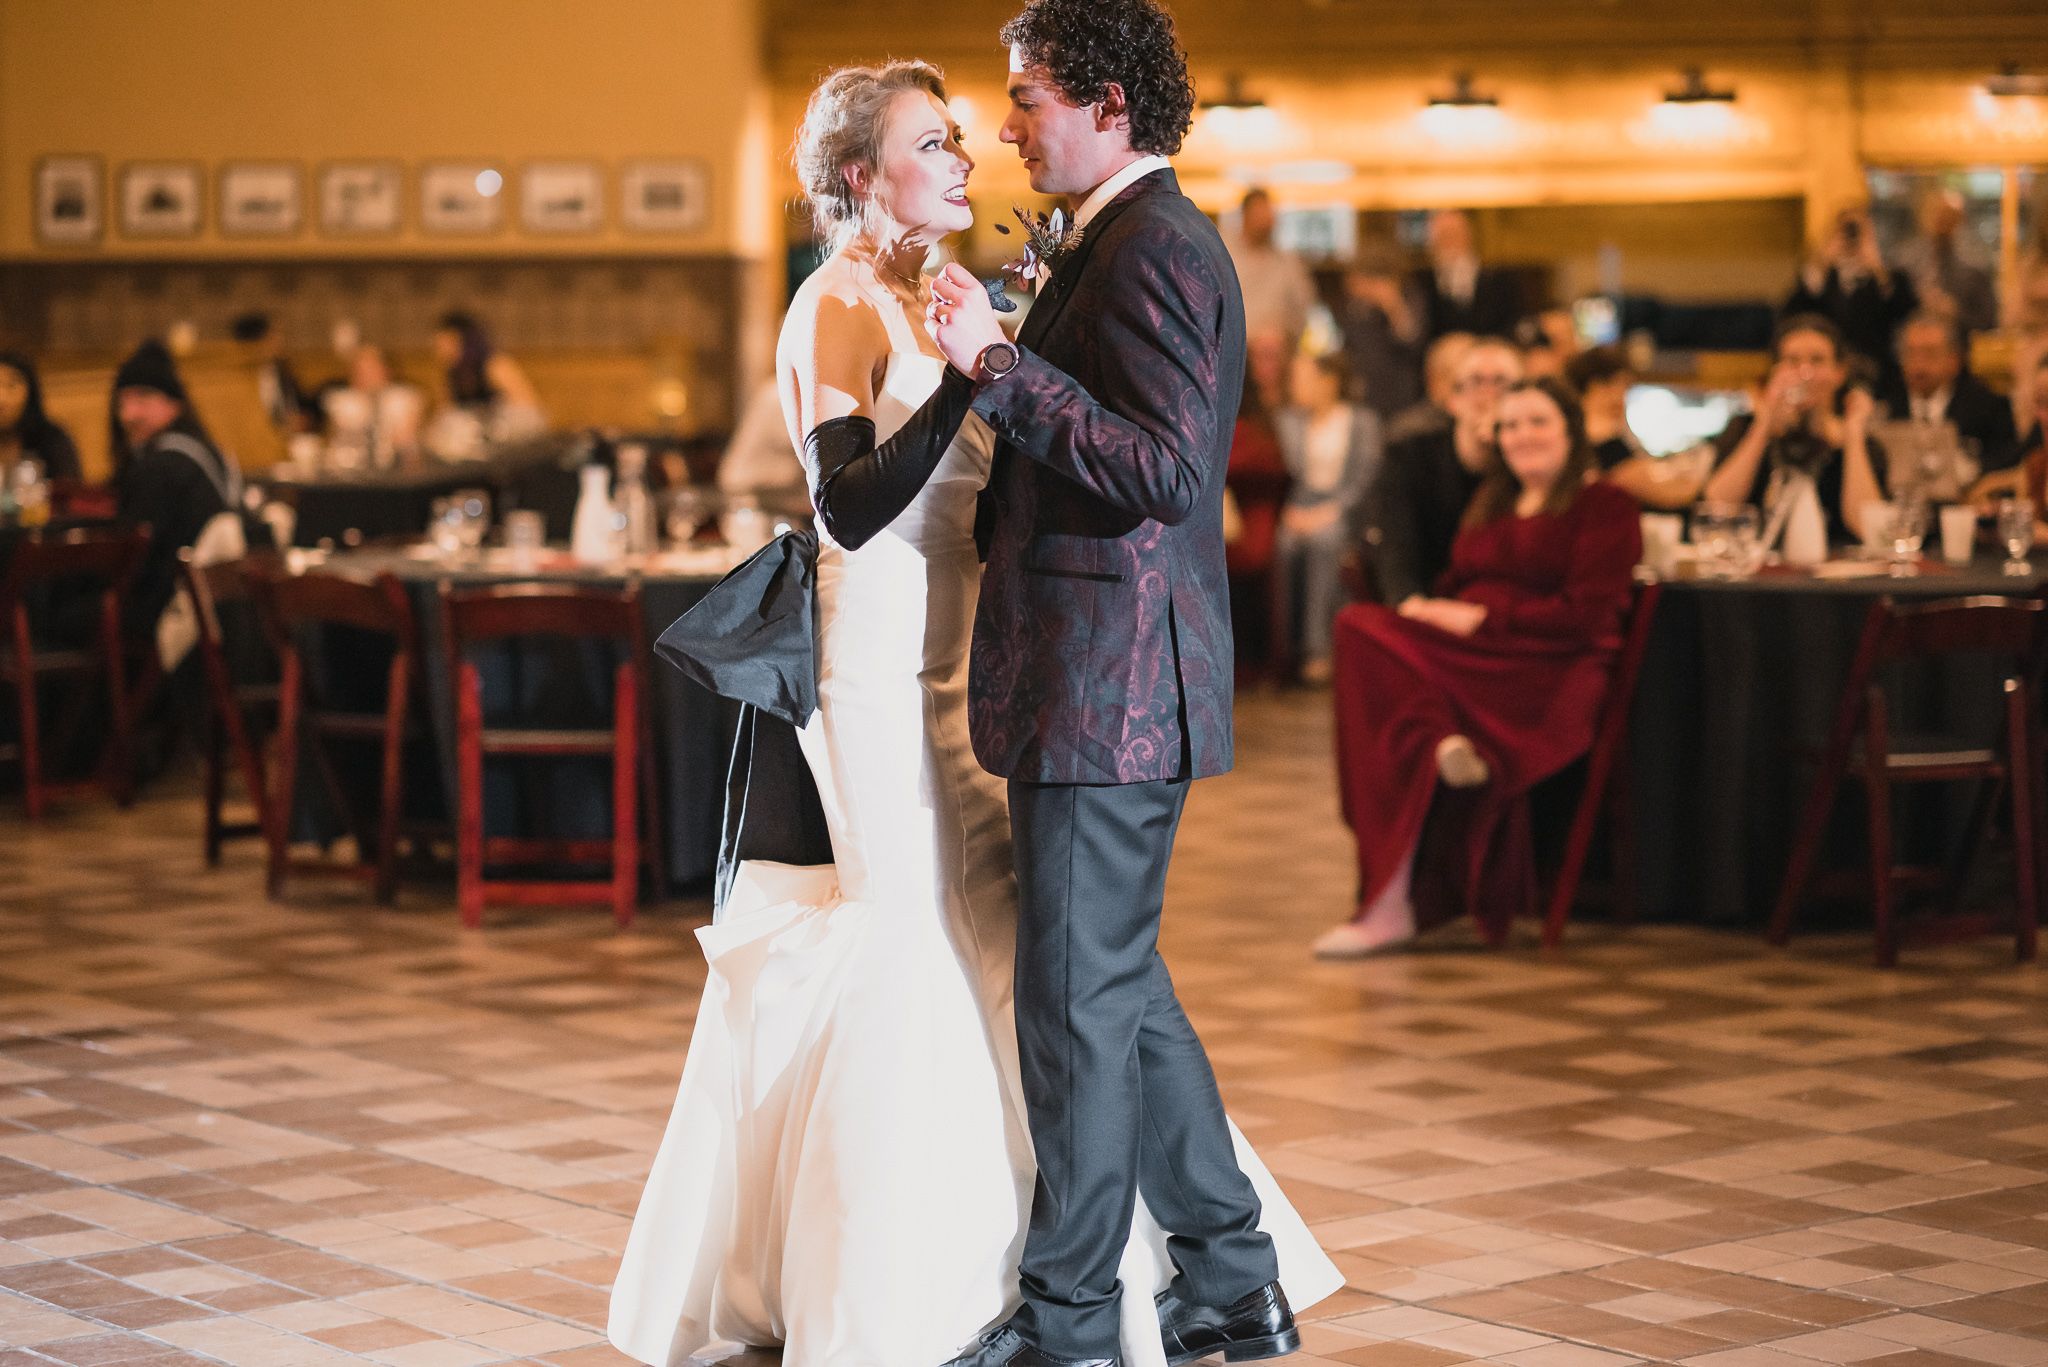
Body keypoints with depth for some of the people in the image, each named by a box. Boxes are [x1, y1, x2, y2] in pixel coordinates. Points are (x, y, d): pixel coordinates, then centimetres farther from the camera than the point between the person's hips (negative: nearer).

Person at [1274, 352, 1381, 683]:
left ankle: (1318, 652, -33)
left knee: (1324, 541, -33)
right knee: (1289, 544, -28)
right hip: (1296, 509, 3)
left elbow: (1363, 479, -2)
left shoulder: (1363, 421, 5)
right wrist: (1290, 512, -8)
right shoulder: (1288, 420, 17)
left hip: (1339, 509, -3)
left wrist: (1328, 512, -14)